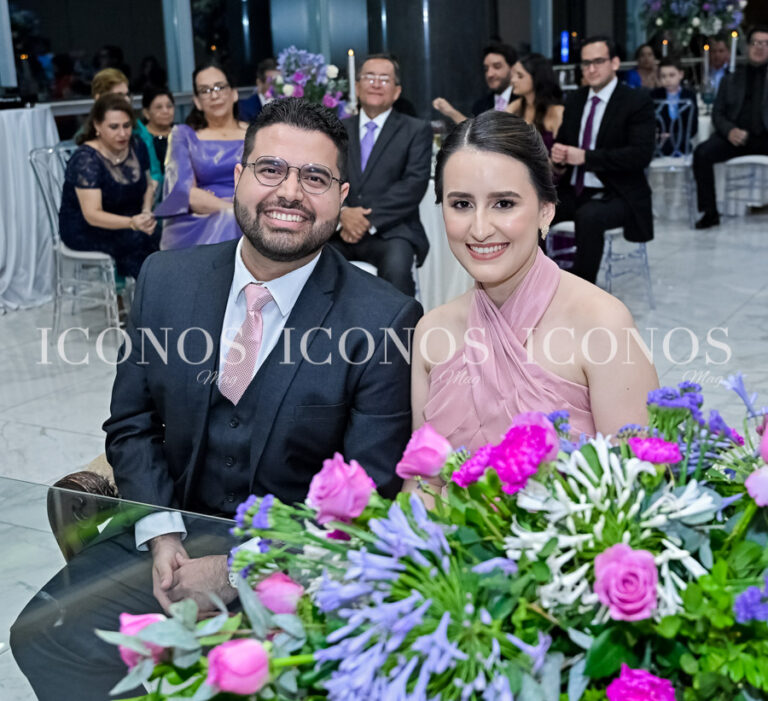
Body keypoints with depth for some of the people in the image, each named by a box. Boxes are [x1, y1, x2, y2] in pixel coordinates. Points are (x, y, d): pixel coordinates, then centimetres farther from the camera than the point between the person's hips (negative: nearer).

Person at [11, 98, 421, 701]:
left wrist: (241, 569, -15)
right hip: (172, 532, 4)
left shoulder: (387, 319, -14)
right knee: (43, 633, -11)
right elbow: (132, 424, 7)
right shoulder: (167, 278, 0)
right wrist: (163, 536, -8)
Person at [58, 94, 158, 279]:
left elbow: (148, 185, 20)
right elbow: (92, 214, -25)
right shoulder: (86, 159, -17)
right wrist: (132, 223, -42)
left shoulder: (134, 149, 3)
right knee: (143, 240, -31)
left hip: (126, 222, 6)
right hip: (85, 231, -6)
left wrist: (147, 211, -2)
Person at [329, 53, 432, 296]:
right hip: (339, 229, 2)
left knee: (397, 266, -35)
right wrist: (342, 213, -13)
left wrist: (370, 219, -13)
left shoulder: (416, 130, 10)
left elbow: (415, 183, -3)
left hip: (389, 230, -2)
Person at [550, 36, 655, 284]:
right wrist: (557, 154, -7)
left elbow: (641, 154, -16)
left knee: (589, 216, -36)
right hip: (573, 191, 6)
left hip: (616, 196, -6)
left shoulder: (637, 101, -5)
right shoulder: (575, 100, 14)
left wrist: (585, 157, -21)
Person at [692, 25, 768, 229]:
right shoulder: (731, 79, 21)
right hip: (735, 137, 2)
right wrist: (729, 130, -9)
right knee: (702, 153, -27)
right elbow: (718, 113, 12)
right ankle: (710, 212, -20)